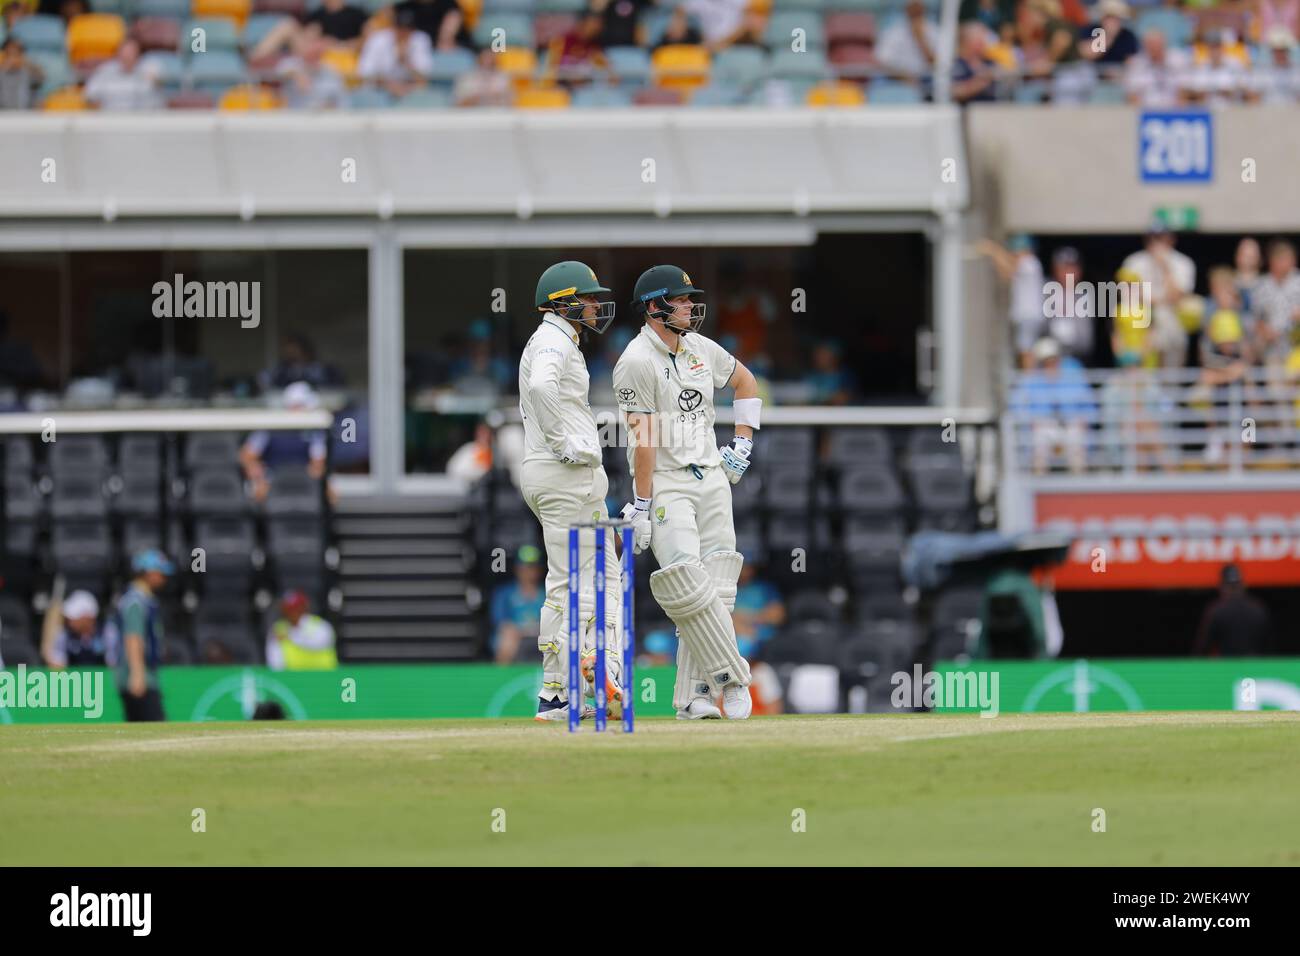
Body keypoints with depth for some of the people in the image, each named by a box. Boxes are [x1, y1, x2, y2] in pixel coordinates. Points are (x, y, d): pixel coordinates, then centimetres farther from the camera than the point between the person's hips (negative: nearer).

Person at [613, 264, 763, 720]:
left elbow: (746, 381, 27)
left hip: (712, 477, 7)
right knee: (686, 586, -19)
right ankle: (731, 677, -8)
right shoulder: (638, 362, -12)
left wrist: (743, 444, 18)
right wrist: (641, 507, -17)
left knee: (715, 589, 0)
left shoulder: (701, 348, 9)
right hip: (665, 484, -7)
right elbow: (643, 437, -16)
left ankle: (693, 697, 2)